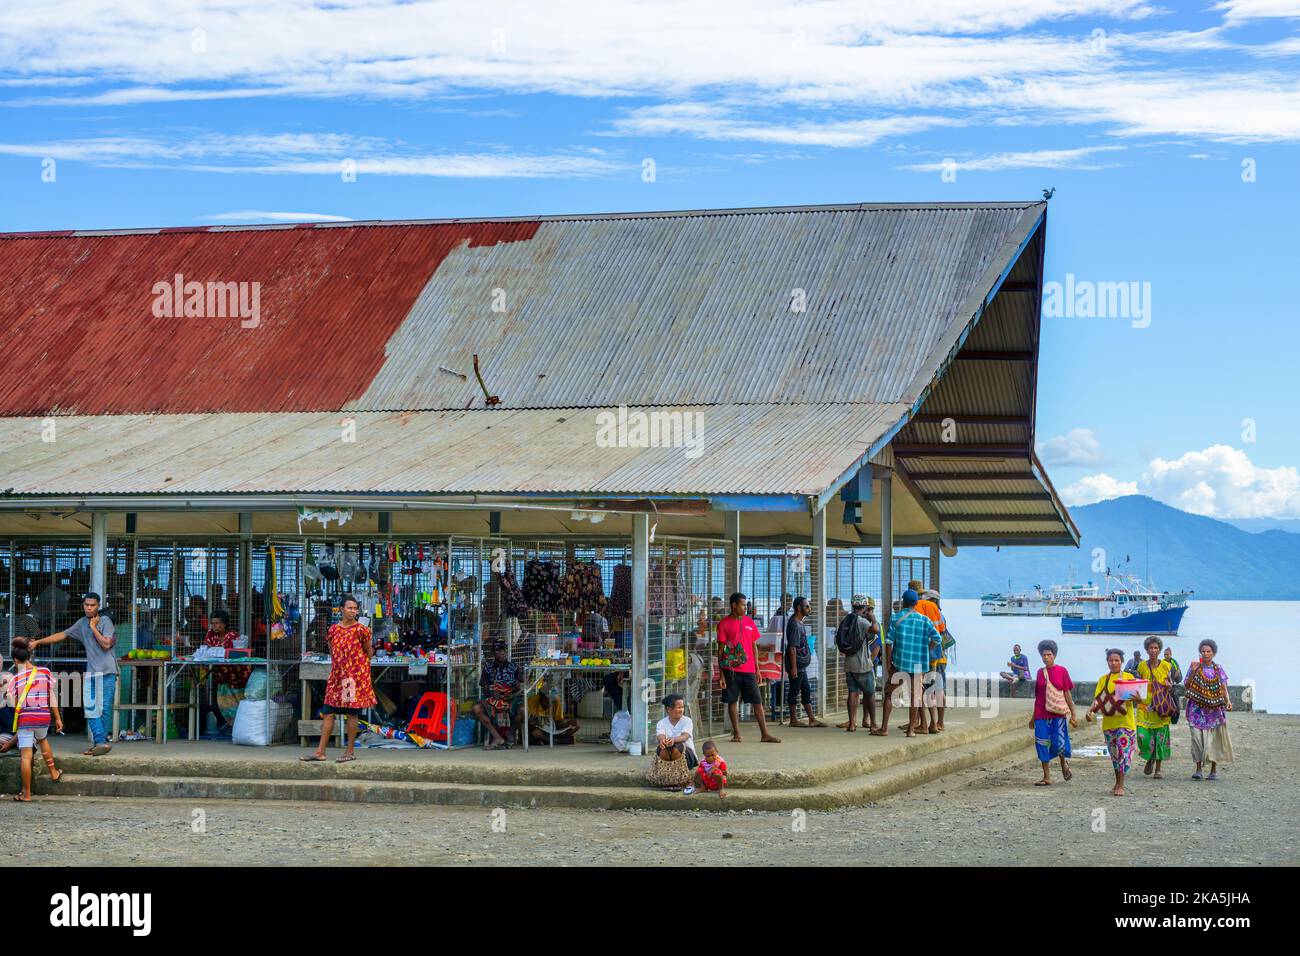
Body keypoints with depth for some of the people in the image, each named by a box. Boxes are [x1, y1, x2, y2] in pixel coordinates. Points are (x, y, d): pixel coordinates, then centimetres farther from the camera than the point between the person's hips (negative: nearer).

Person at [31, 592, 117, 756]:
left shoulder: (105, 621, -5)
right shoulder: (82, 623, 13)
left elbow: (106, 644, -16)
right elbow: (62, 635, 21)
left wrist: (93, 627, -10)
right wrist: (38, 642, 21)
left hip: (106, 672, -6)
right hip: (91, 672, 6)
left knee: (104, 708, -6)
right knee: (90, 708, -2)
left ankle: (103, 741, -5)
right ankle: (100, 742, -2)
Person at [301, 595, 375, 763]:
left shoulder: (361, 630, -5)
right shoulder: (334, 629, 6)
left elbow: (369, 653, 3)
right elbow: (333, 653, 14)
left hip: (355, 676, -4)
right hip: (337, 676, 4)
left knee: (352, 713, -1)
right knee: (328, 712, 2)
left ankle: (351, 751, 8)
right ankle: (320, 751, 5)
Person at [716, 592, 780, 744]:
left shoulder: (750, 622, 11)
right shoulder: (724, 624, -1)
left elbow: (754, 647, 15)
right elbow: (721, 649, -1)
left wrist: (757, 669, 11)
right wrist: (721, 673, -6)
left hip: (748, 670, 3)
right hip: (731, 670, -3)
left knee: (757, 701, 1)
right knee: (732, 701, 2)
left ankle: (764, 734, 2)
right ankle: (736, 734, 10)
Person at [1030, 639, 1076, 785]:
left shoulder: (1062, 671, 0)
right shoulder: (1040, 672, 9)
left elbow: (1067, 694, 2)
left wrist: (1073, 715, -1)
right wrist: (1033, 717, 18)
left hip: (1058, 714, -3)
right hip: (1042, 715, 3)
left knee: (1059, 744, -9)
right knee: (1043, 745, 0)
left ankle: (1063, 763, 24)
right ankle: (1046, 778, 7)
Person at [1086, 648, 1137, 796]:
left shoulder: (1128, 677, 4)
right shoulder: (1103, 679, 10)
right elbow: (1097, 699, 3)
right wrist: (1090, 710, -14)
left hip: (1125, 721, -3)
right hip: (1108, 722, 3)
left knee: (1123, 751, -10)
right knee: (1114, 753, 9)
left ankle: (1120, 786, -9)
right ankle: (1117, 783, 20)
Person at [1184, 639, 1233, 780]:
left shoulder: (1218, 668, 8)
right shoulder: (1195, 667, 4)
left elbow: (1224, 688, 5)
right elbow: (1186, 686, 1)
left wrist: (1228, 700, -12)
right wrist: (1193, 672, -11)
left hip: (1214, 709, 1)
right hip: (1197, 709, -1)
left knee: (1214, 738, 1)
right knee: (1197, 737, -10)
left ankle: (1214, 770, 9)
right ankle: (1198, 769, -5)